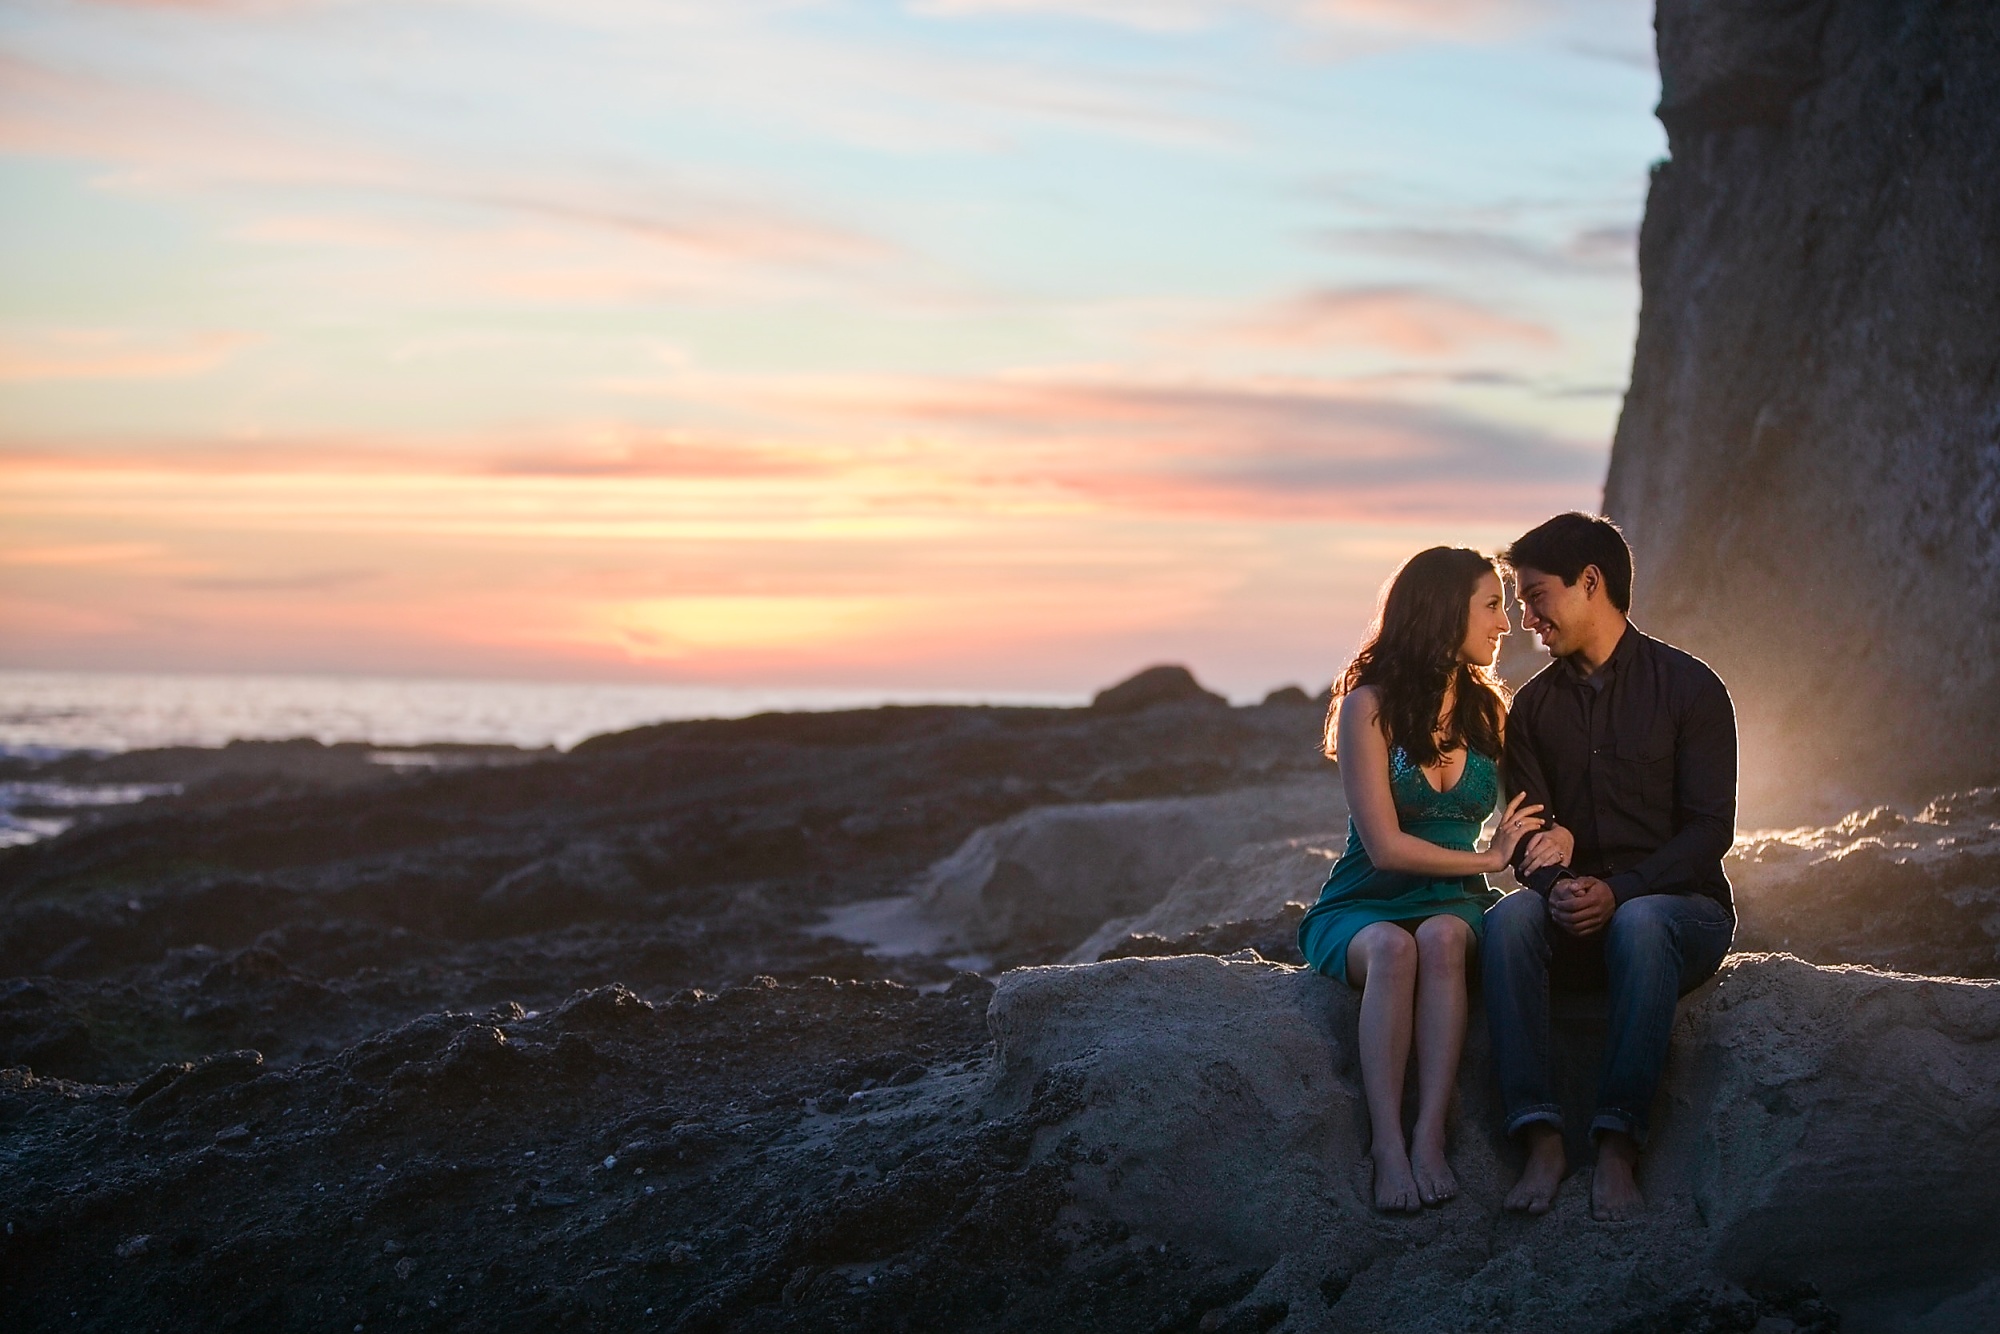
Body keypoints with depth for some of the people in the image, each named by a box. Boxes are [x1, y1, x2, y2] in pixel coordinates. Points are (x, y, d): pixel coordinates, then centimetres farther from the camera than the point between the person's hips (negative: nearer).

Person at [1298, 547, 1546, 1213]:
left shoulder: (1486, 709, 11)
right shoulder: (1370, 705, -7)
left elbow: (1522, 820, 15)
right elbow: (1386, 846, -12)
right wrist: (1490, 858, -4)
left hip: (1451, 906, 3)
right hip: (1362, 907, -3)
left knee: (1442, 938, -34)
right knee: (1392, 947, -38)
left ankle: (1430, 1139, -43)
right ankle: (1388, 1146, -41)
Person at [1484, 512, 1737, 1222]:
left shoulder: (1688, 686, -1)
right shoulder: (1534, 705, 12)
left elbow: (1710, 829, -8)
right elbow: (1525, 834, 6)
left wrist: (1618, 891, -22)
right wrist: (1556, 887, -18)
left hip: (1679, 904, -3)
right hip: (1574, 922, 3)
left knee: (1639, 925, -38)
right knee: (1508, 918, -30)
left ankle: (1618, 1146, -38)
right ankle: (1541, 1138, -37)